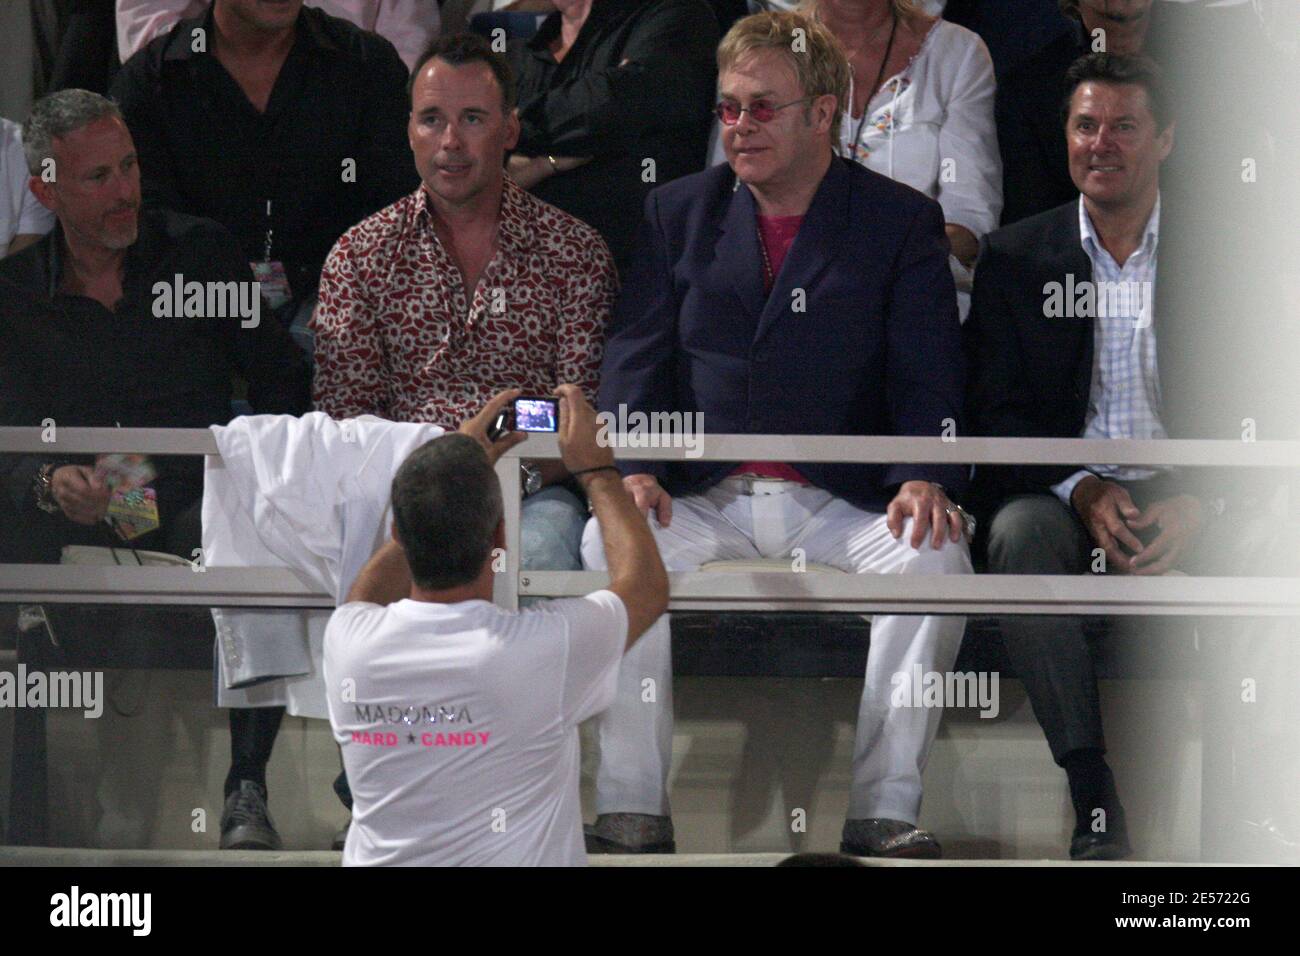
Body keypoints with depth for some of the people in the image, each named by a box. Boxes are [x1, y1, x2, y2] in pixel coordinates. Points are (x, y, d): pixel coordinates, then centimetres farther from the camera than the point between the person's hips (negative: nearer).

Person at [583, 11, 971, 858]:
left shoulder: (902, 222, 6)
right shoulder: (680, 211, 14)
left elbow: (927, 376, -2)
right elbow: (638, 352, 6)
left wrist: (924, 480, -21)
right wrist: (632, 467, -13)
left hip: (842, 498, -2)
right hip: (705, 496, 2)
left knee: (931, 557, -31)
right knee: (610, 541, -28)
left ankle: (884, 809, -24)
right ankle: (632, 809, -25)